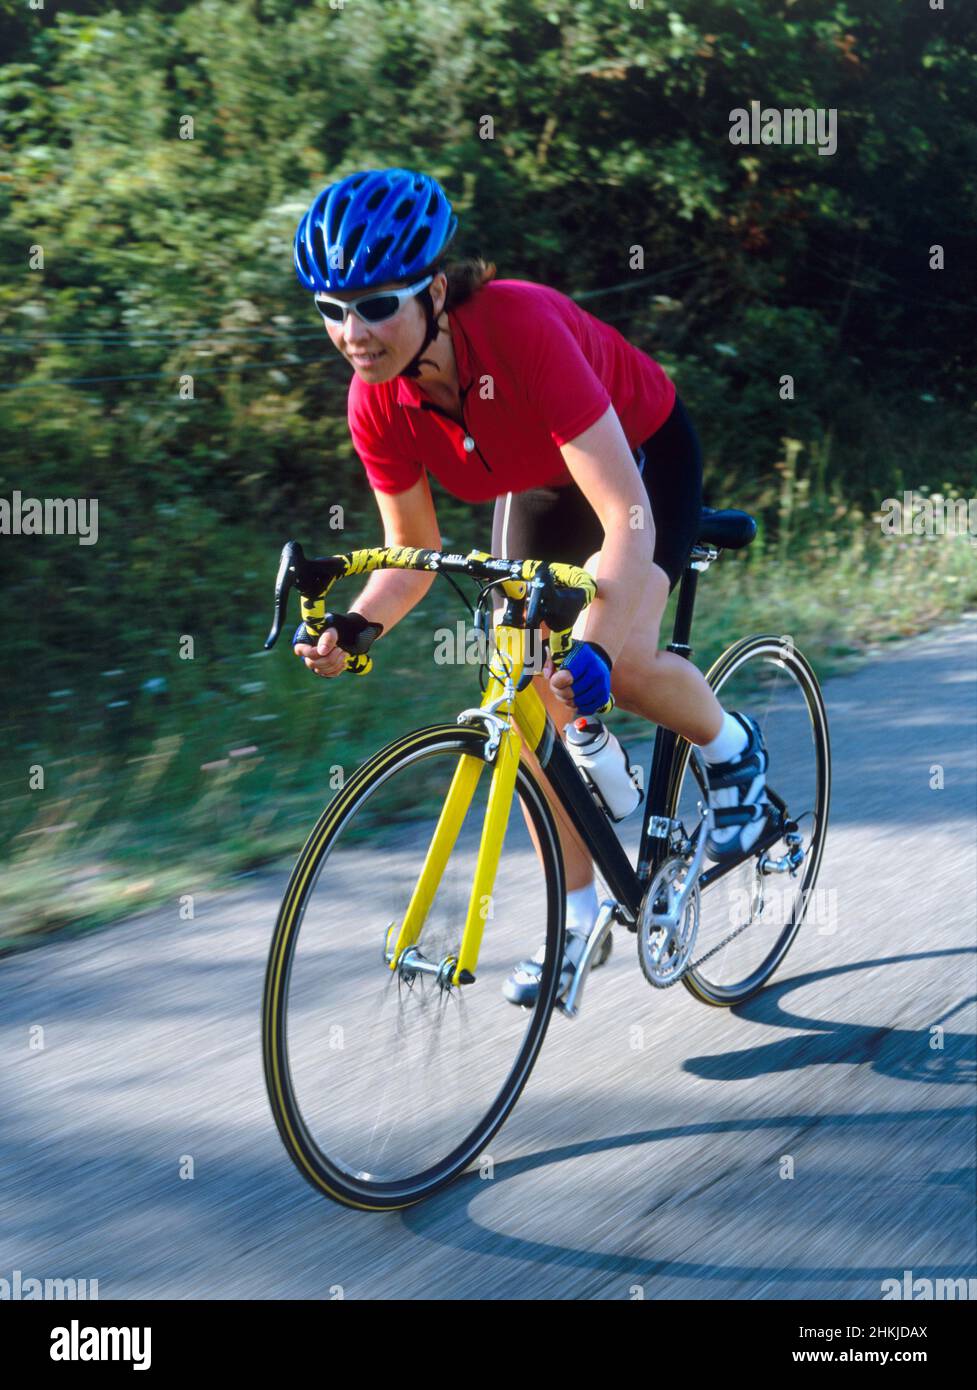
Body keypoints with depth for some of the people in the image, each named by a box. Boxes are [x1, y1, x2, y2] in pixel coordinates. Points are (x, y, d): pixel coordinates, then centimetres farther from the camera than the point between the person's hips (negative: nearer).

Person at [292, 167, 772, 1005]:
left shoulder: (520, 328, -41)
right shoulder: (378, 403, -23)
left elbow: (627, 520, -44)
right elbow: (411, 558, -10)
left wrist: (596, 646, -57)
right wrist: (354, 626, -30)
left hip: (644, 456, -5)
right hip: (539, 484, 5)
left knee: (621, 665, -27)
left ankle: (730, 746, 7)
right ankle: (577, 914, 13)